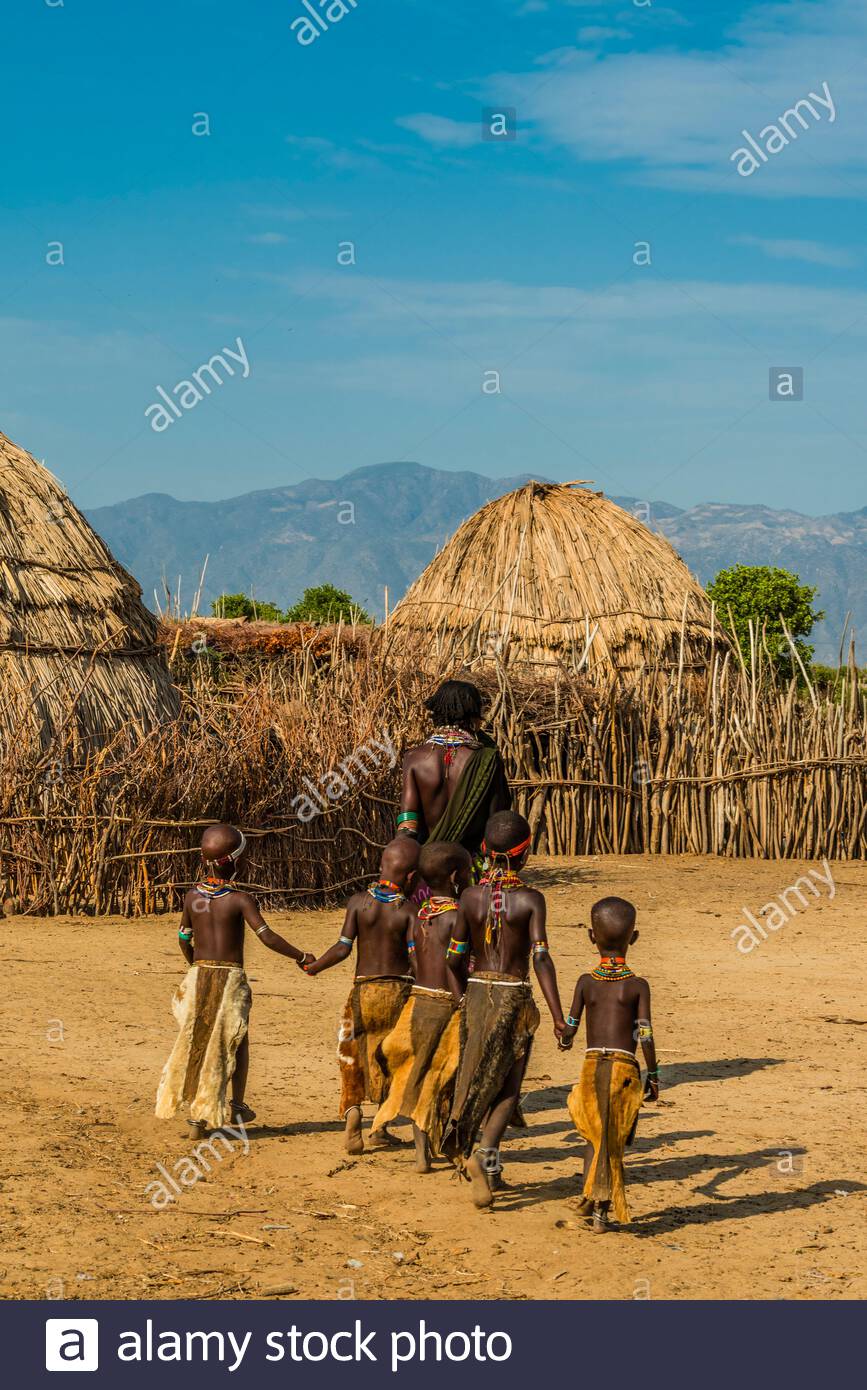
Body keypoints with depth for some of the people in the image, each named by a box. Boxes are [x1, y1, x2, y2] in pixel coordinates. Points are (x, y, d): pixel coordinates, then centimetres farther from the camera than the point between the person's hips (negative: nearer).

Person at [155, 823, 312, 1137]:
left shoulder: (192, 896, 1)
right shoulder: (240, 900, -12)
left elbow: (184, 939, 10)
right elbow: (267, 937, -17)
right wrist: (301, 956, -5)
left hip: (199, 974, 3)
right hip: (231, 977, -3)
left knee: (197, 1042, 10)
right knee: (237, 1041, 16)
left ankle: (197, 1114, 6)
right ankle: (236, 1105, 20)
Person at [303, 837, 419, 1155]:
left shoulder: (358, 902, -5)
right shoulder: (409, 912, -10)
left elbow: (343, 948, -10)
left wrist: (313, 967, 4)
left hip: (363, 990, 1)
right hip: (398, 990, -1)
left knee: (352, 1057, 15)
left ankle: (352, 1109, -8)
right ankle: (380, 1126, 17)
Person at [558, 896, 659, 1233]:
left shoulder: (586, 982, 4)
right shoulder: (638, 986, 0)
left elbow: (570, 1028, 7)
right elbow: (645, 1036, -4)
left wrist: (564, 1038, 31)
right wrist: (653, 1076, 6)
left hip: (592, 1064, 1)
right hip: (625, 1065, -1)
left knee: (594, 1135, 14)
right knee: (614, 1140, 7)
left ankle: (593, 1196, -4)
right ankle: (602, 1207, -1)